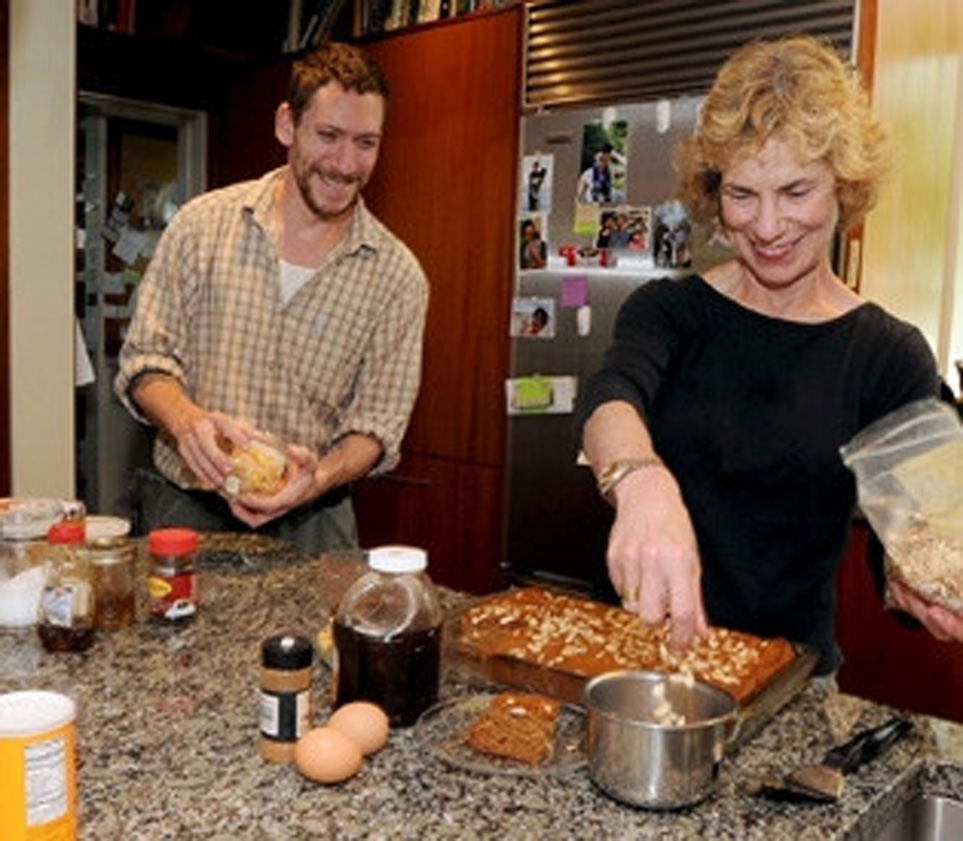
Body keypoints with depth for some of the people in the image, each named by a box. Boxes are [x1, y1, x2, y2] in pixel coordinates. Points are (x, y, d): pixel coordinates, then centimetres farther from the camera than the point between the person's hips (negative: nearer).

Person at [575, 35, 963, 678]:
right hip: (644, 645, 0)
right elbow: (610, 395, -24)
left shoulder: (891, 355, -4)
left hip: (791, 676, 1)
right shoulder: (670, 309, -4)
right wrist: (642, 484, -45)